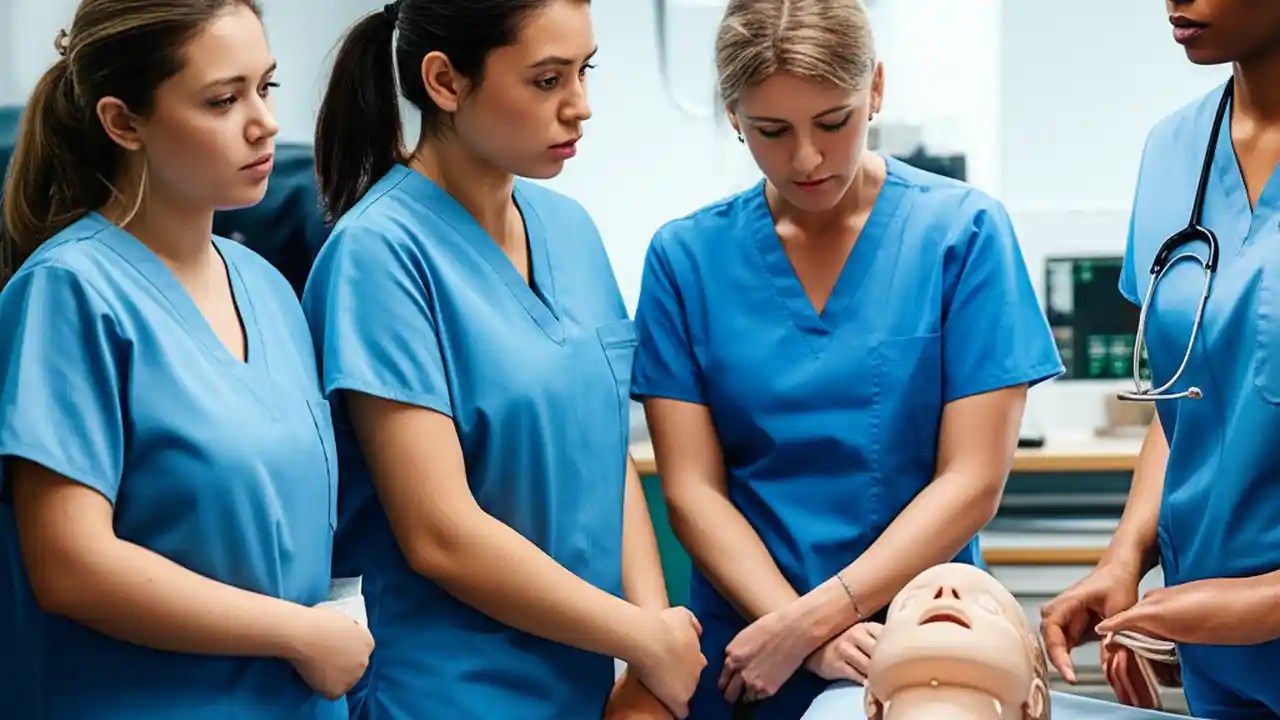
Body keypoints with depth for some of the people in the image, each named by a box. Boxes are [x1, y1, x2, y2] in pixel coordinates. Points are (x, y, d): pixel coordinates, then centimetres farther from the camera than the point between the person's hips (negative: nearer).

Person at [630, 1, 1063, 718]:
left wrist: (810, 619, -17)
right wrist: (817, 641, -18)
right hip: (743, 658, 1)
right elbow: (692, 487, -6)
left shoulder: (964, 232, -7)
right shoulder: (686, 256, -3)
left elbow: (972, 482, -10)